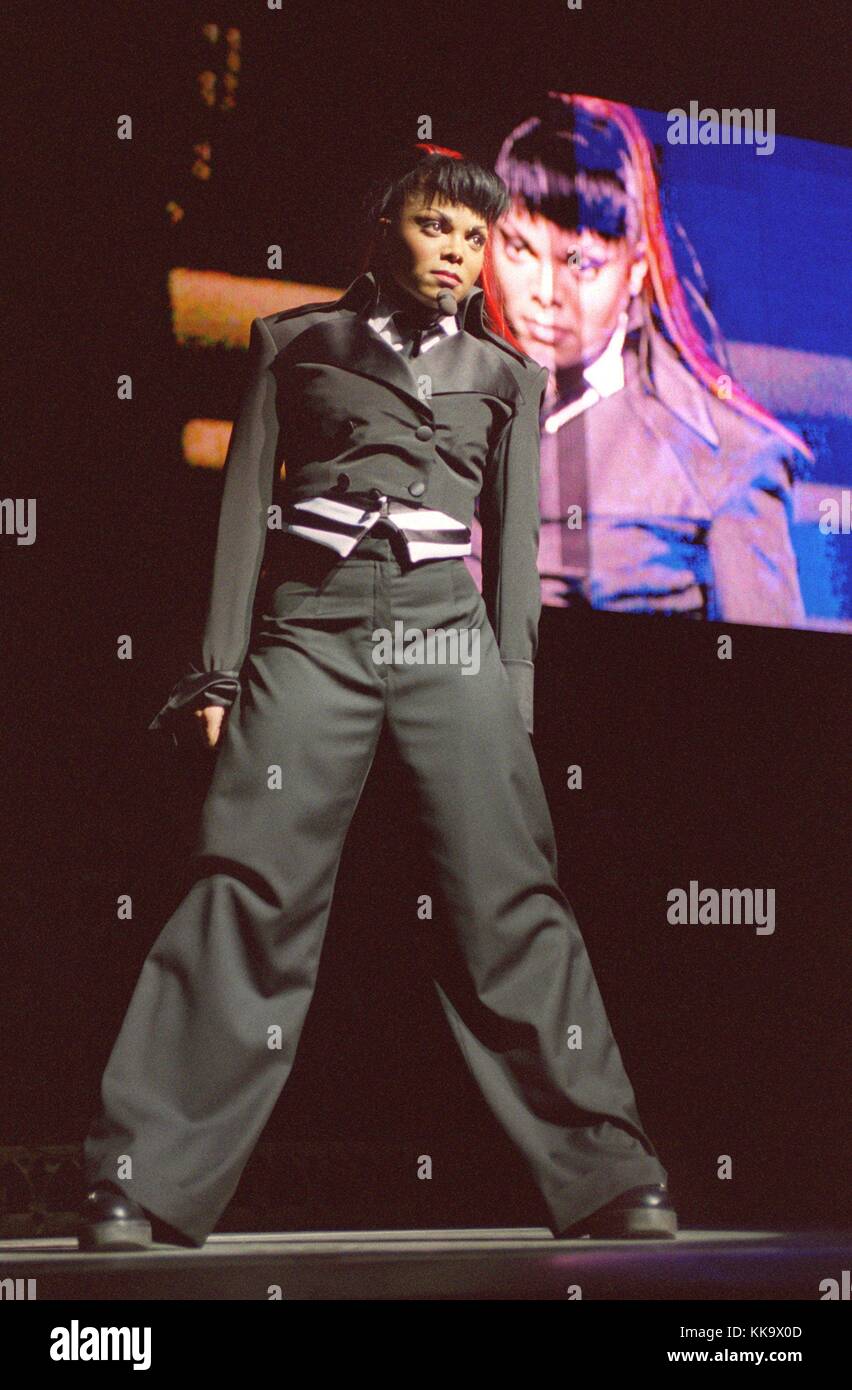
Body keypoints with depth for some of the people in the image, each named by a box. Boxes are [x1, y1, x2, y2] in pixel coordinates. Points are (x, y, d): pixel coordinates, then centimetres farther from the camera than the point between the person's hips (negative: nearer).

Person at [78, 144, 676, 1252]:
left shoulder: (504, 374, 19)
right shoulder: (296, 342, 15)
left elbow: (515, 538, 16)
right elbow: (246, 503, 10)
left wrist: (514, 694, 6)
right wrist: (219, 669, 1)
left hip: (448, 628, 1)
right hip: (311, 625, -1)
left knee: (511, 900, -7)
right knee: (248, 894, -12)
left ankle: (612, 1178, -5)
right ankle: (143, 1182, -11)